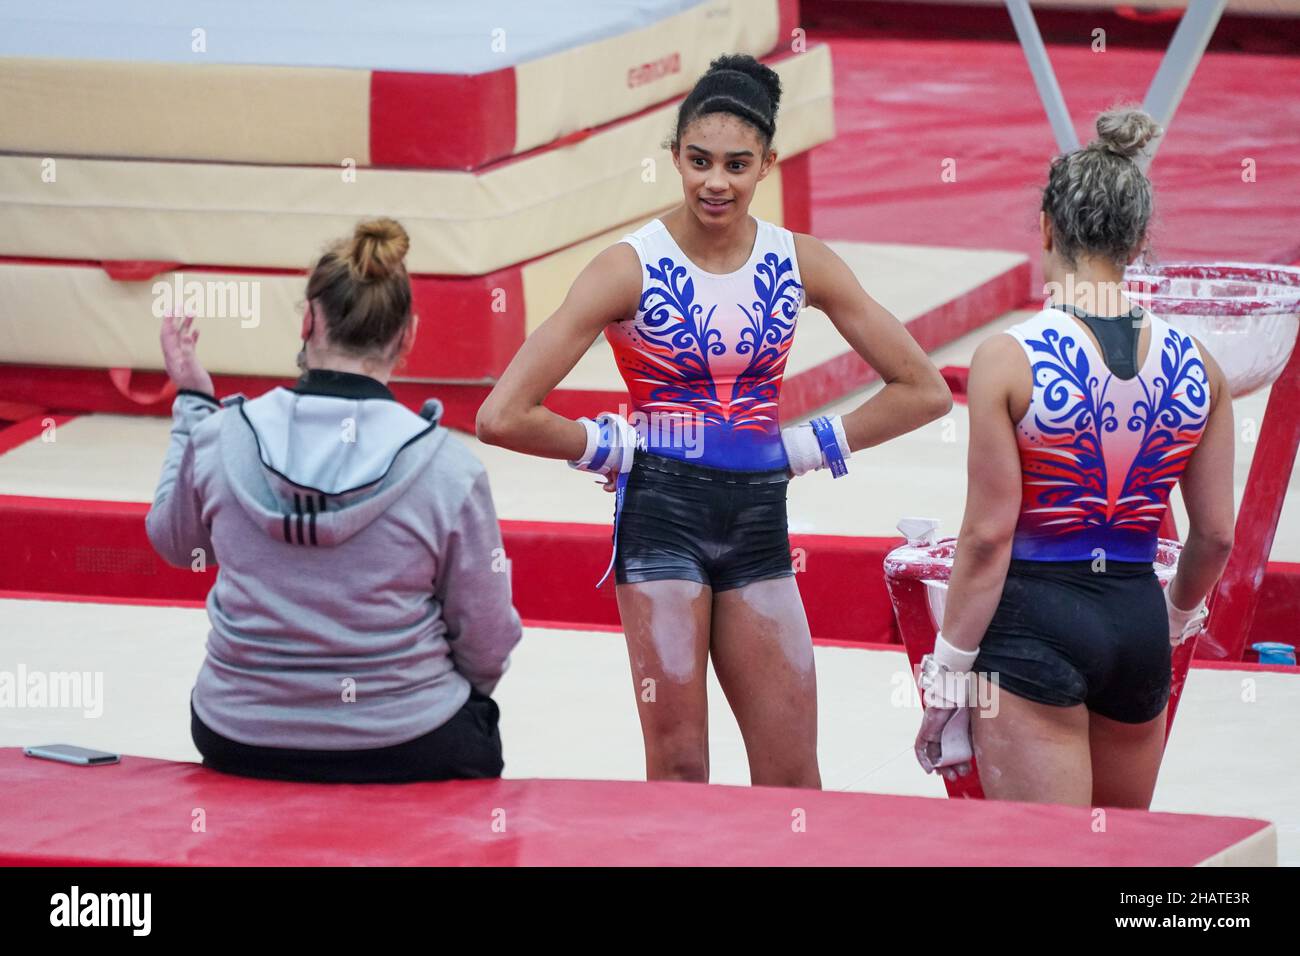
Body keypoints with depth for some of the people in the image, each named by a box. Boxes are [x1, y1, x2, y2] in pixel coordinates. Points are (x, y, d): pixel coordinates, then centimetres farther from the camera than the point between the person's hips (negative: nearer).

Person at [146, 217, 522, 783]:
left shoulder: (219, 438, -9)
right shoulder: (447, 467, -15)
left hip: (238, 744, 4)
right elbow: (486, 642, -7)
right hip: (402, 752, -3)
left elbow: (175, 543, 14)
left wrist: (191, 401, 22)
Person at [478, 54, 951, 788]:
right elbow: (503, 416, -12)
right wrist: (613, 446, -5)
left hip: (758, 517, 4)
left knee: (794, 781, 4)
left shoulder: (802, 264, 2)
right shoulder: (631, 267, -8)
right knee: (679, 772, -3)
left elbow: (924, 391, 7)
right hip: (662, 513, -4)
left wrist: (804, 449, 3)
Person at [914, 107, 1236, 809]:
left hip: (1034, 622, -5)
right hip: (1139, 623, 5)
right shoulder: (1195, 366, 1)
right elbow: (1216, 534, 7)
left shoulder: (1009, 359, -12)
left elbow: (988, 536, -12)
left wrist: (947, 681, -4)